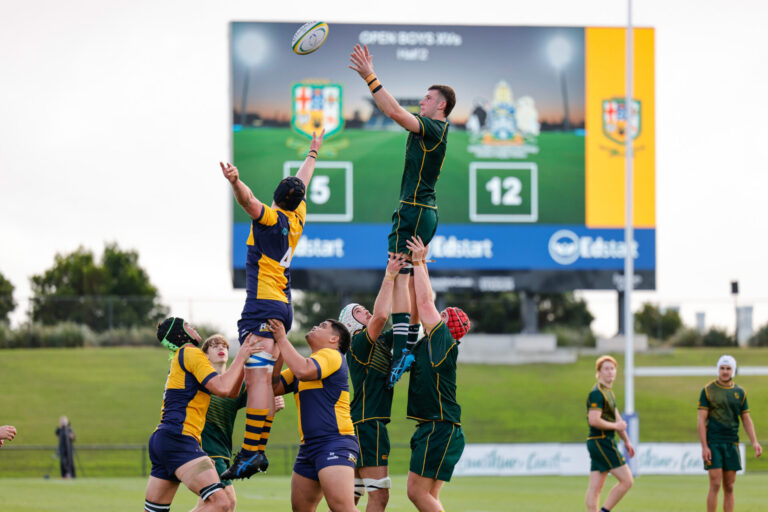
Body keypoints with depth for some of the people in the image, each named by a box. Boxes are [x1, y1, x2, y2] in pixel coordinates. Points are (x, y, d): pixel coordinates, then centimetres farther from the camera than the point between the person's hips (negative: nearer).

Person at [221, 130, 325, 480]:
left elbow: (249, 201, -27)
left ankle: (249, 453, -27)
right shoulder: (296, 220, 16)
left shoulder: (271, 218, -5)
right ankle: (258, 450, 4)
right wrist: (313, 153, 50)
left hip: (263, 307, -9)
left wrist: (235, 182, -46)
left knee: (257, 376, -17)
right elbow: (303, 183, 33)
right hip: (282, 307, 9)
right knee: (263, 379, 7)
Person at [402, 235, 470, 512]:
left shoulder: (443, 341, -7)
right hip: (431, 427, 10)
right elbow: (425, 302, 23)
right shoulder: (430, 343, 16)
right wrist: (420, 262, 22)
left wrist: (418, 262, -1)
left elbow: (425, 302, -9)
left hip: (440, 428, -10)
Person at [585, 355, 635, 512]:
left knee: (595, 487, 6)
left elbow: (617, 419, 27)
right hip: (601, 442, -10)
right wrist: (615, 426, -11)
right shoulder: (597, 393, -14)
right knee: (627, 481, -9)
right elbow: (594, 420, -23)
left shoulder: (609, 392, 18)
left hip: (605, 443, 10)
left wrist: (626, 441, 30)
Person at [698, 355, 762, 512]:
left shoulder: (740, 392, 10)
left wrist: (754, 442, -1)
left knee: (729, 487, 4)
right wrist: (704, 446, -12)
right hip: (713, 444, -4)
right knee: (715, 485, -10)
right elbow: (701, 420, -4)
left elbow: (747, 420, 13)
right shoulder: (708, 391, -2)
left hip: (731, 443, 4)